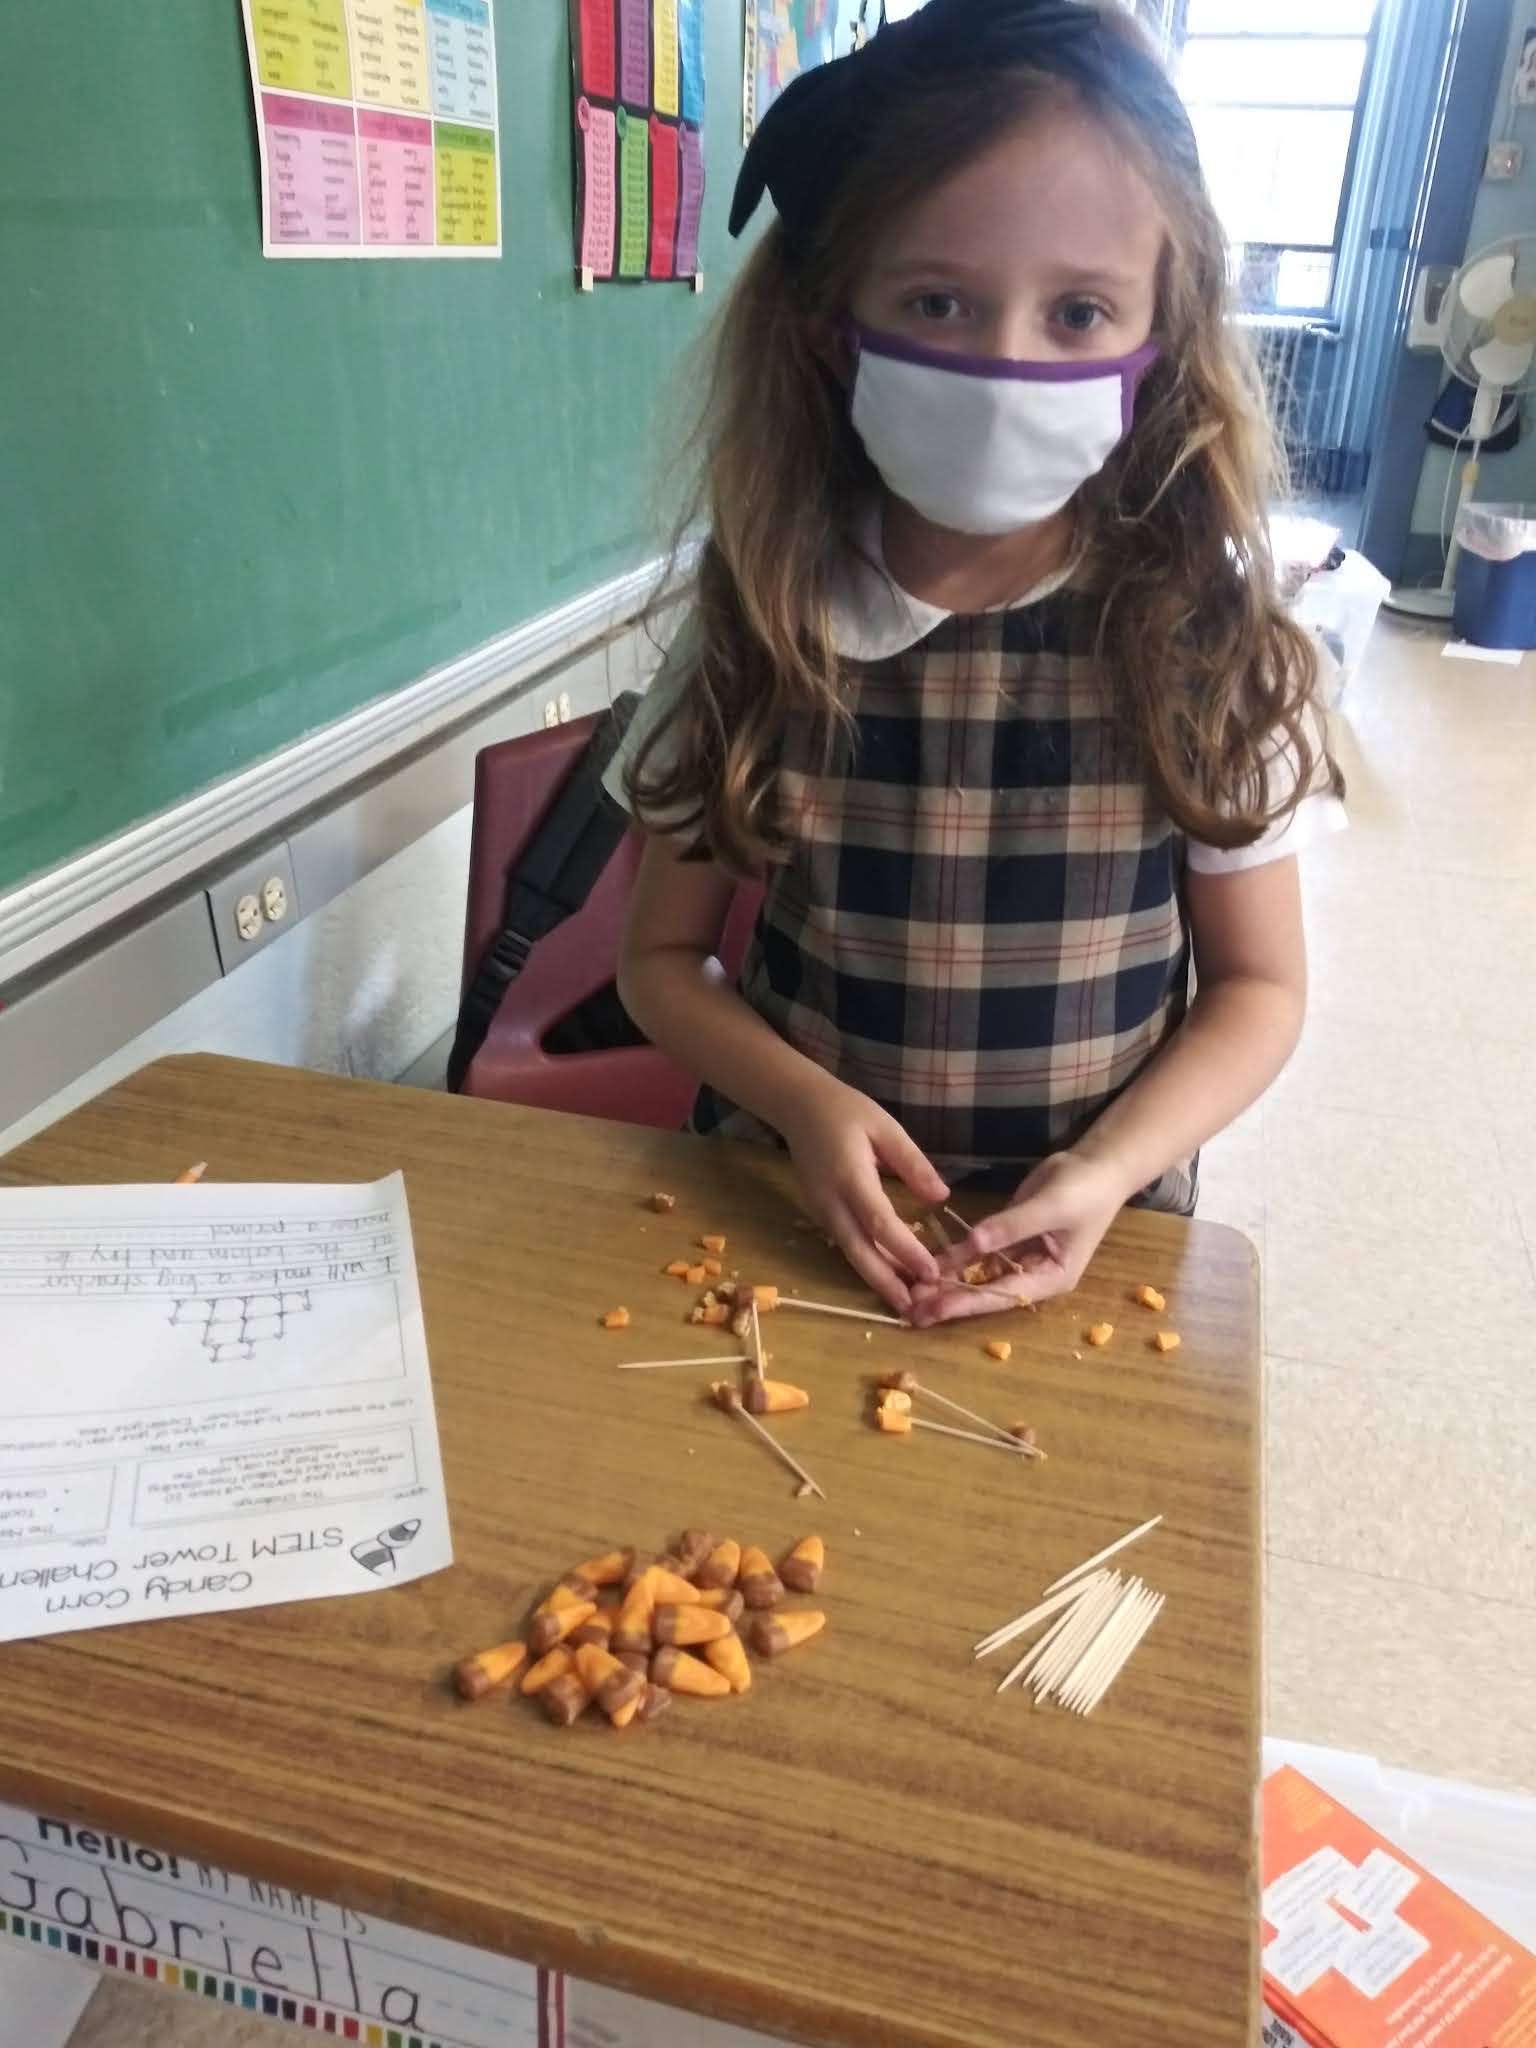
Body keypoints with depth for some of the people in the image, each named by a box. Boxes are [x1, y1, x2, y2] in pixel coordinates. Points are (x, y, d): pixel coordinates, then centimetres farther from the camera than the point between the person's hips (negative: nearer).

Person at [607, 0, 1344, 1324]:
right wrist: (807, 1105, -20)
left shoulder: (1204, 635, -13)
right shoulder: (760, 621, -12)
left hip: (1086, 1235, 0)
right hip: (793, 1213, 1)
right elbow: (664, 955, -4)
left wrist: (1107, 1171, -20)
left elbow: (1258, 984, -4)